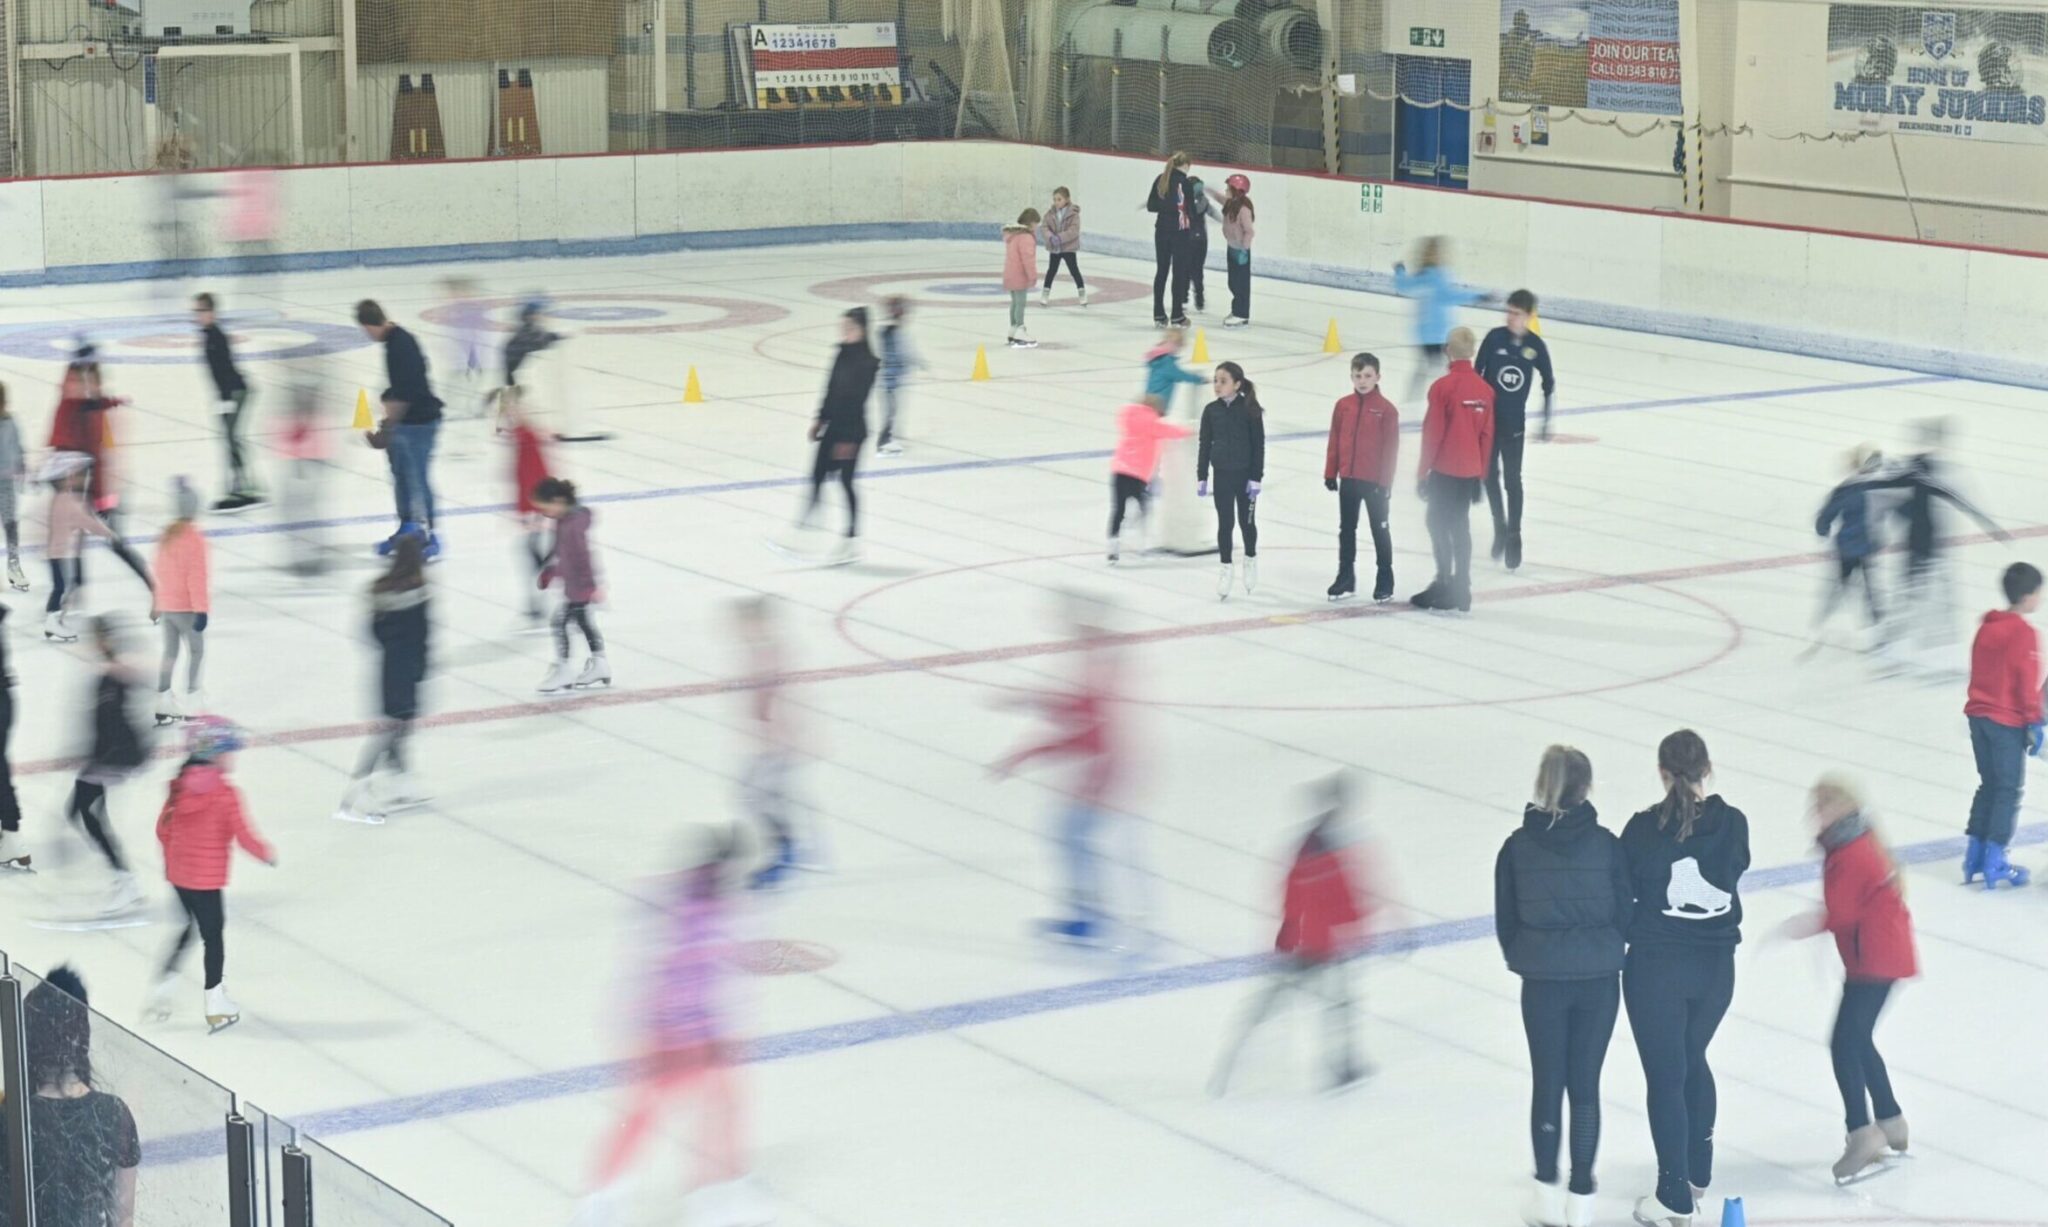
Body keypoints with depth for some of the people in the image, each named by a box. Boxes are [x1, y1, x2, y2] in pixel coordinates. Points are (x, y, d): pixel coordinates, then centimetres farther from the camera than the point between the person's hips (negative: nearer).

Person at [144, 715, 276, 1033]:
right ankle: (216, 1005, 13)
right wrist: (267, 853, 1)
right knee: (214, 935, 5)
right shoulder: (224, 793, -19)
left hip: (178, 873, 6)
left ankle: (163, 985, 26)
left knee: (188, 926, 24)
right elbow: (244, 837, -17)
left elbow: (163, 828, 7)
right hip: (207, 878, -6)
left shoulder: (180, 786, 0)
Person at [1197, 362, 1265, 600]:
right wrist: (1201, 477, 1)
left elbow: (1259, 445, -7)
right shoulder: (1211, 411, -1)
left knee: (1247, 520, 10)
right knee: (1224, 523, 3)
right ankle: (1225, 568, 12)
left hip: (1245, 474, -2)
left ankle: (1251, 559, 31)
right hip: (1222, 475, 2)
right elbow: (1204, 445, 4)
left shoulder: (1250, 410, -10)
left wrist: (1256, 478, -10)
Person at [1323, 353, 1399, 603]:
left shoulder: (1386, 409, -11)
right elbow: (1334, 442, 5)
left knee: (1380, 530, 7)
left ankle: (1384, 581, 15)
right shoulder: (1343, 406, 1)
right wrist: (1330, 474, 4)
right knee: (1346, 529, 13)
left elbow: (1391, 448, -10)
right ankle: (1345, 577, 24)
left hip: (1374, 481, -4)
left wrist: (1385, 482, -11)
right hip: (1348, 479, 4)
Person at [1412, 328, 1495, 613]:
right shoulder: (1485, 389, 3)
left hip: (1445, 471, -6)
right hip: (1470, 471, 6)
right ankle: (1461, 591, 14)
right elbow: (1487, 435, 8)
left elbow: (1433, 432, -12)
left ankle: (1444, 585, -3)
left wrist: (1424, 472, -4)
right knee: (1460, 525, 13)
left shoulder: (1443, 387, -14)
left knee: (1439, 524, 2)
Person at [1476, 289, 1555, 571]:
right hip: (1487, 417, 1)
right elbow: (1477, 373, -3)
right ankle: (1500, 528, 26)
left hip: (1514, 422, -1)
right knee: (1490, 476, 8)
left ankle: (1513, 538, 5)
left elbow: (1549, 382, 6)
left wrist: (1546, 420, 7)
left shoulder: (1536, 346, -6)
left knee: (1512, 479, -2)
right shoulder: (1495, 338, -8)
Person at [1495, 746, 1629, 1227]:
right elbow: (1626, 913, -2)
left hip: (1542, 980, 0)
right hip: (1598, 979, 0)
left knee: (1547, 1082, 12)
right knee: (1585, 1086, 8)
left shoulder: (1518, 846, -6)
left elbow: (1505, 919, 0)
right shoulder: (1605, 843, -9)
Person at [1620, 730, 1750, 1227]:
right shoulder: (1732, 823, -7)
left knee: (1665, 1076, 5)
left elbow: (1622, 889, -8)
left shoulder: (1644, 828, -16)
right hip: (1716, 965, 4)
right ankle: (1698, 1171, 38)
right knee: (1693, 1060, 25)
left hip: (1655, 966, -4)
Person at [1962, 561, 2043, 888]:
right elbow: (2028, 683, -17)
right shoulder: (2025, 633, -16)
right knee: (2009, 791, 1)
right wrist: (2035, 723, -11)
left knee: (1988, 785, 17)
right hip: (2008, 721, -8)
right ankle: (1994, 861, -1)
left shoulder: (1987, 626, 8)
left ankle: (1974, 855, 16)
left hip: (1978, 714, 8)